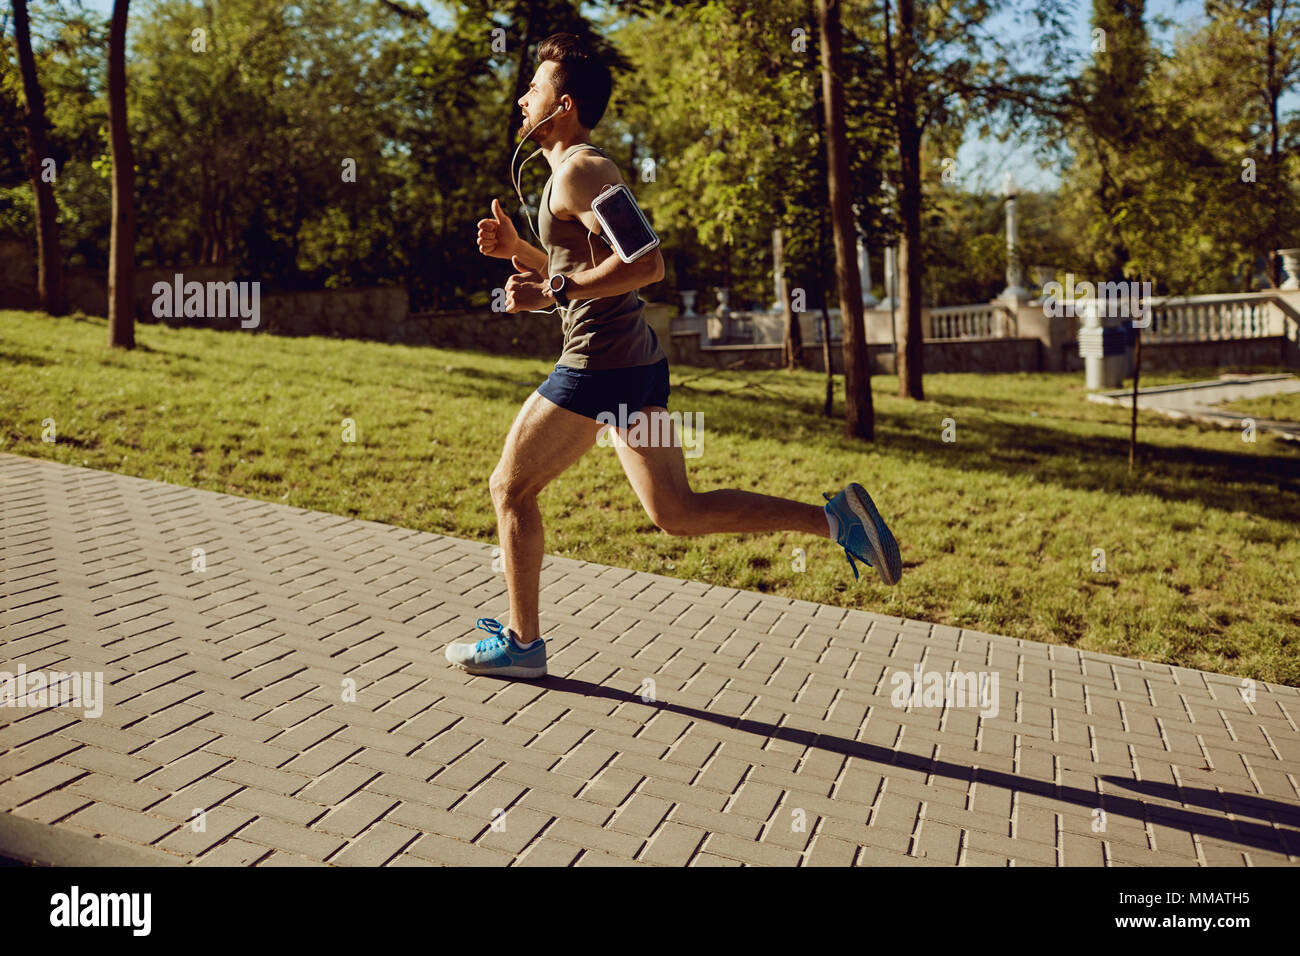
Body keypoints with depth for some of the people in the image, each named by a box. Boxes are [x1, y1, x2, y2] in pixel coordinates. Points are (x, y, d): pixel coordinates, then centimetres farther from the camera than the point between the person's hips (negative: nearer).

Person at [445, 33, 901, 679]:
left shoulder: (579, 171, -10)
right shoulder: (582, 173, 21)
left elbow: (645, 265, -24)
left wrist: (552, 293, -23)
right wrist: (514, 249, 17)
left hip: (600, 367, -10)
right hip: (638, 361, 10)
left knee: (510, 488, 5)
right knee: (678, 513, 10)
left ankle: (521, 644, 15)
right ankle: (834, 517, 3)